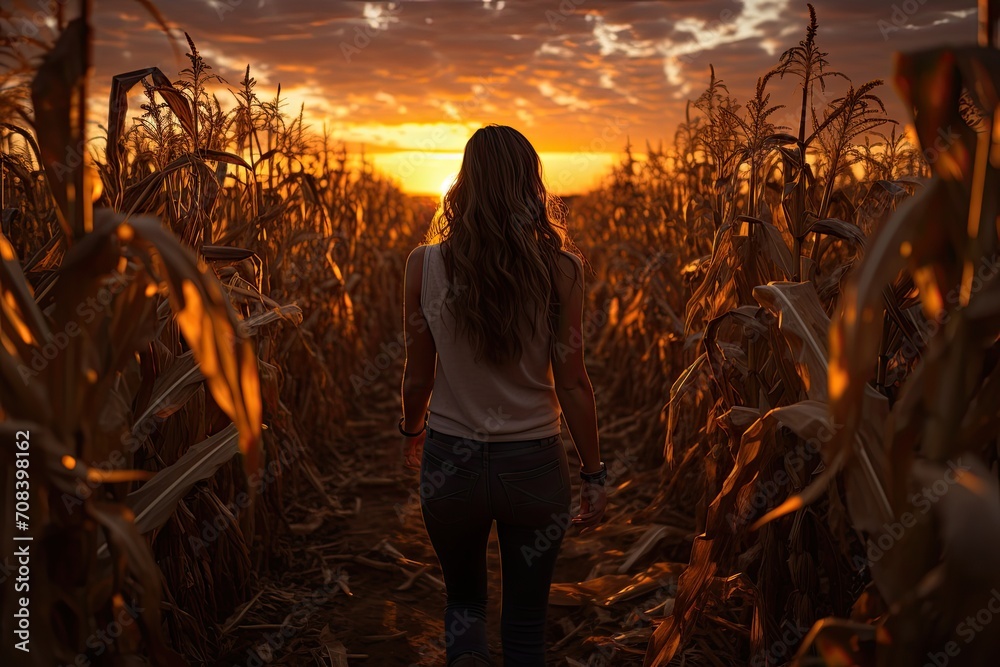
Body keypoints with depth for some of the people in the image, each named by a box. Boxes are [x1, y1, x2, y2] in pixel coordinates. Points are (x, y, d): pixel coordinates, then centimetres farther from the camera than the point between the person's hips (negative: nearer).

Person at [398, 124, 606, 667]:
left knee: (463, 596, 25)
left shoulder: (425, 264, -9)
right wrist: (594, 474, 4)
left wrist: (410, 432, 19)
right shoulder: (561, 270, -12)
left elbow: (418, 373, -1)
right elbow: (572, 384, -8)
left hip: (449, 461, 1)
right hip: (535, 465, 0)